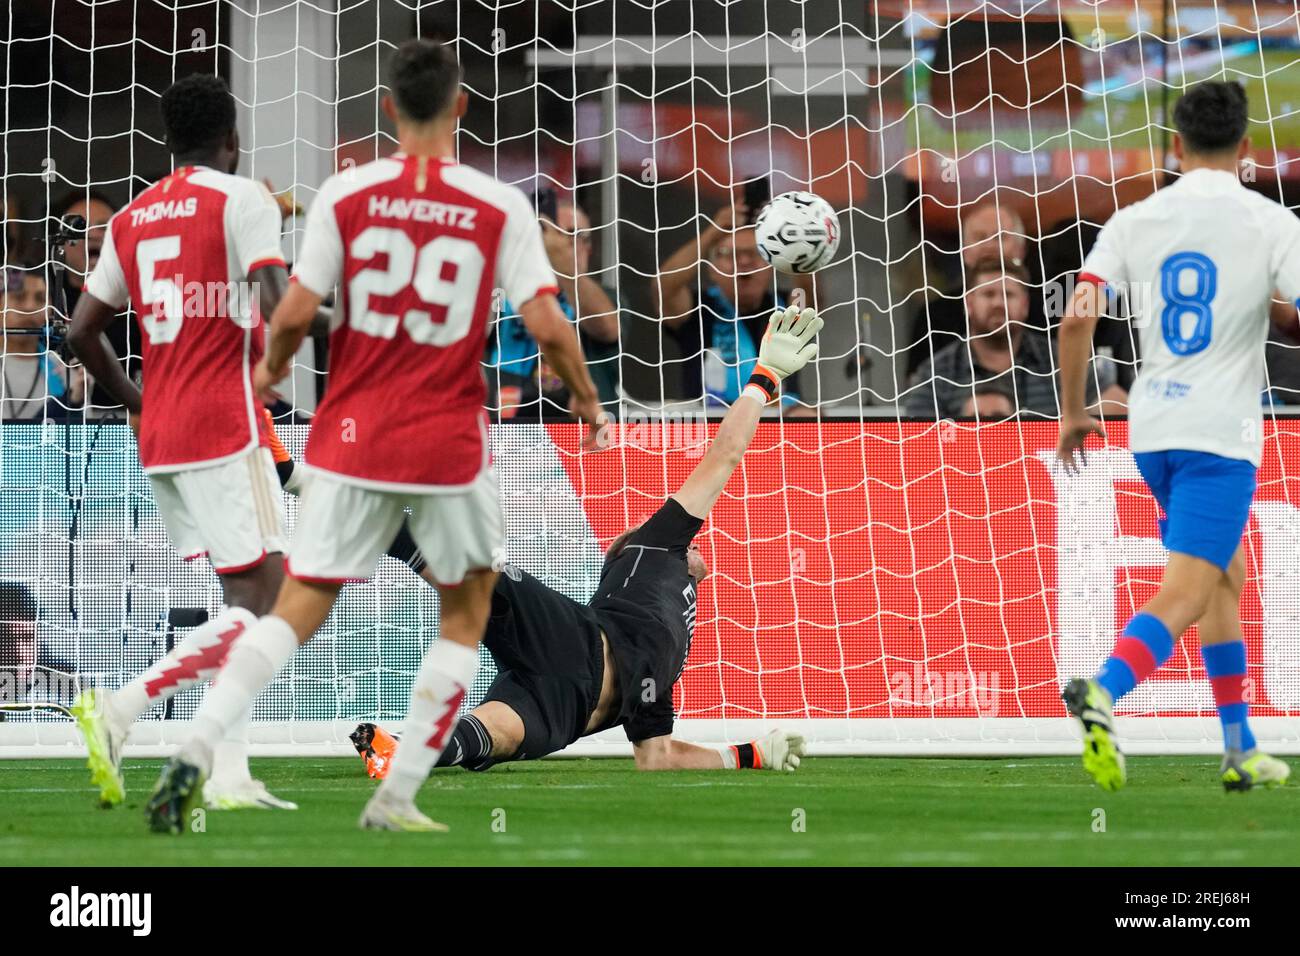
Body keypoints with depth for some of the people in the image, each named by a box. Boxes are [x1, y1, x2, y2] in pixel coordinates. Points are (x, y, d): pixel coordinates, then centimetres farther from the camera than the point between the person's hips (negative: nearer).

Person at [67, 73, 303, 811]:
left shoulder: (132, 218, 14)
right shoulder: (244, 200, -6)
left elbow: (84, 330, 15)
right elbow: (281, 308, -19)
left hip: (160, 439, 8)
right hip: (225, 430, -8)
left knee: (244, 599, 12)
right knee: (262, 600, -7)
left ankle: (232, 774, 3)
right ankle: (121, 707, -21)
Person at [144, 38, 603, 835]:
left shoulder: (346, 194, -3)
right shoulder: (500, 207, -4)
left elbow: (296, 313, -6)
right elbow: (545, 324, -9)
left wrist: (272, 367, 15)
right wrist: (587, 398, 9)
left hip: (353, 439, 1)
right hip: (452, 445, -1)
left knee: (301, 609, 7)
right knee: (466, 613, 17)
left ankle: (195, 753, -13)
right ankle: (398, 797, 8)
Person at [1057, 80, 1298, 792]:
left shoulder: (1134, 221, 4)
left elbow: (1078, 317, -3)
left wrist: (1072, 411, 9)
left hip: (1152, 427, 5)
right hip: (1221, 431, -5)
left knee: (1226, 579, 21)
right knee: (1185, 594, -9)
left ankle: (1240, 750, 23)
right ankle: (1104, 693, -35)